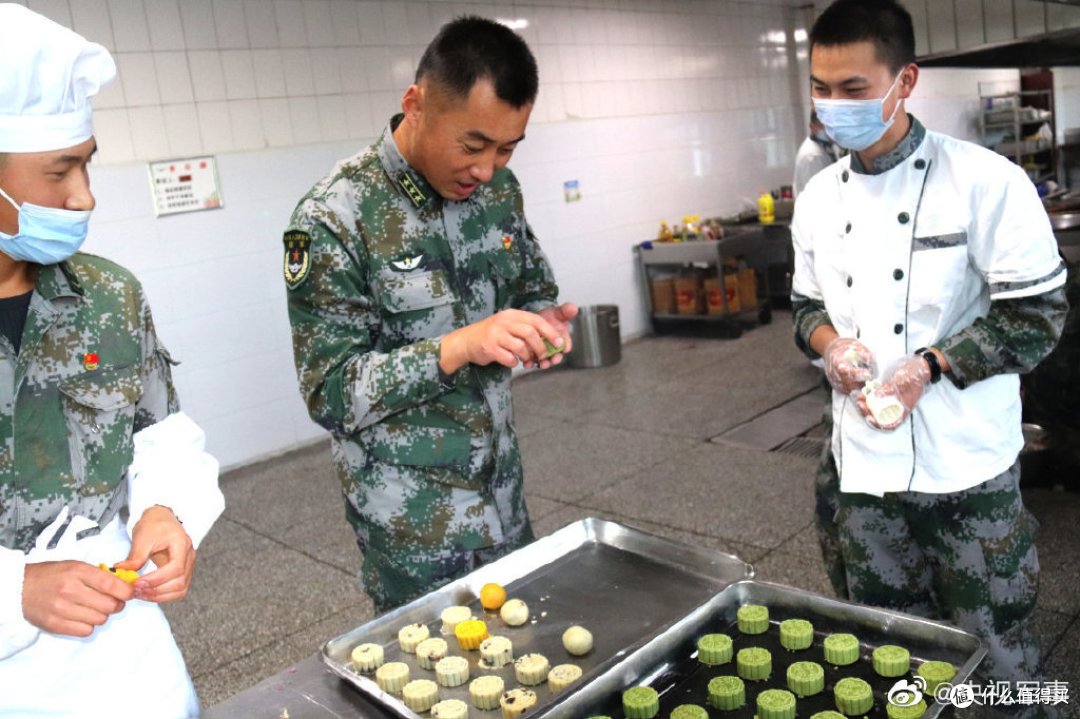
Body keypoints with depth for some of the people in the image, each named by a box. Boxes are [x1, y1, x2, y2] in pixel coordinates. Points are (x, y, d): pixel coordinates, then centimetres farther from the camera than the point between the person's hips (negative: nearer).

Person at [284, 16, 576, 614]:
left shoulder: (497, 187, -2)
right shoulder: (334, 219, -20)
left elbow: (534, 289, 12)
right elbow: (330, 394, -18)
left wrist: (541, 322, -12)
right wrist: (456, 347, -31)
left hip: (503, 491, 6)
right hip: (414, 518, -5)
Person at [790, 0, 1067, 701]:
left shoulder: (985, 181, -12)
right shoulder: (819, 197, 4)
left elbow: (1037, 312, -10)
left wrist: (932, 366, -21)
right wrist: (829, 343, -8)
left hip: (969, 465, -4)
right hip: (866, 464, 5)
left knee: (996, 653, 10)